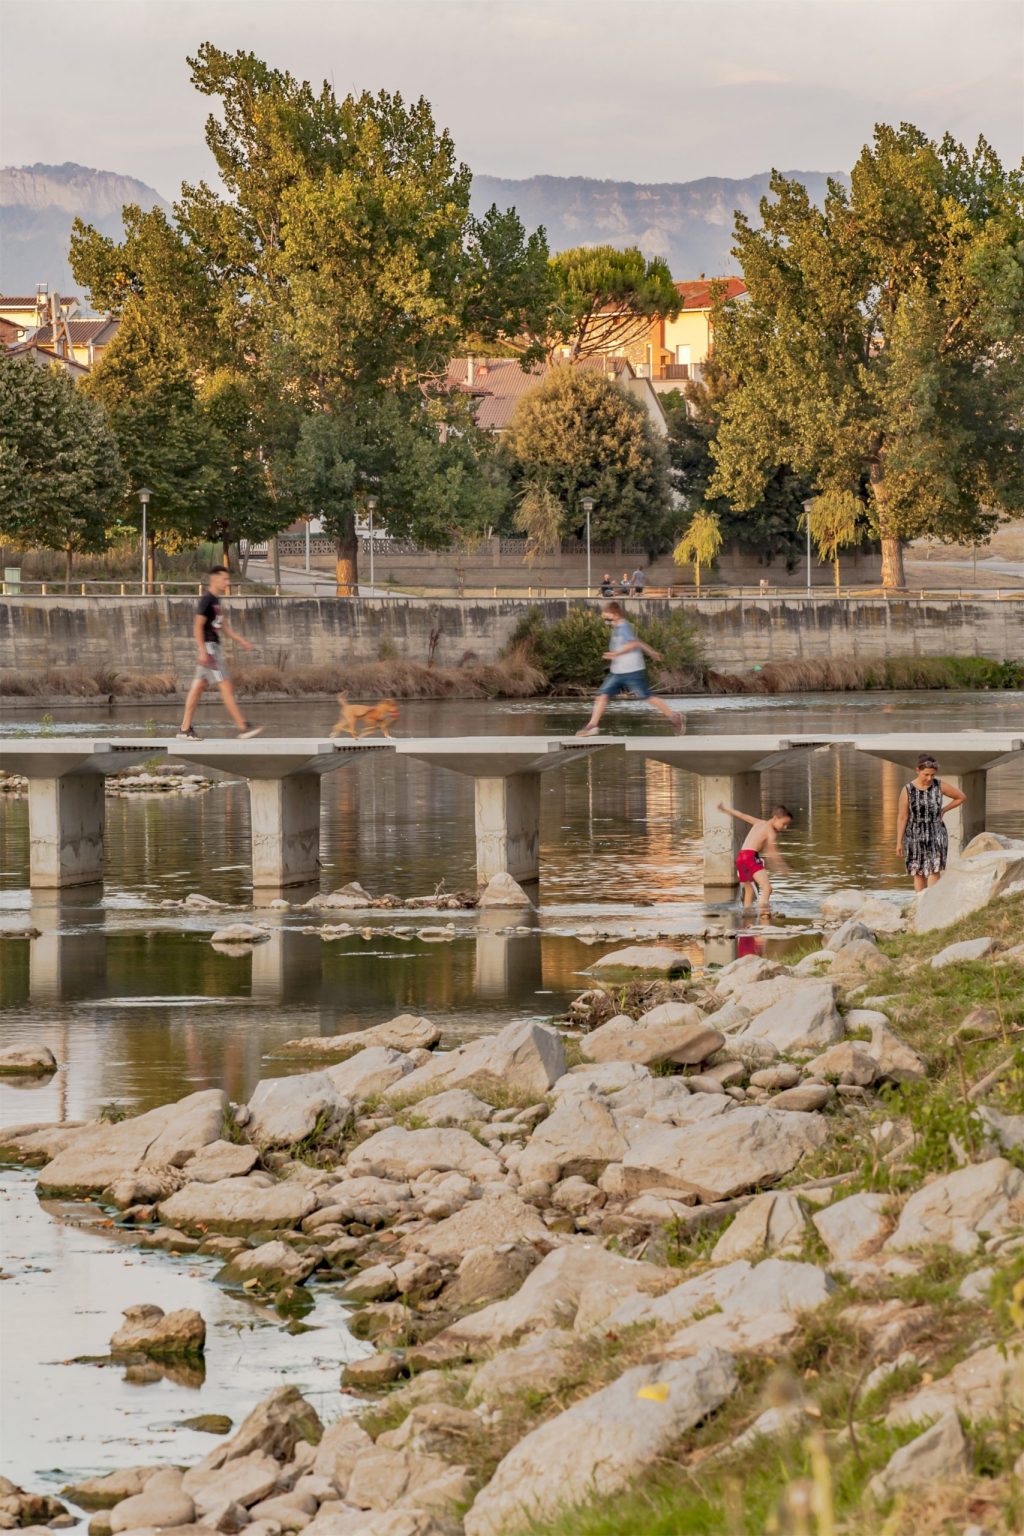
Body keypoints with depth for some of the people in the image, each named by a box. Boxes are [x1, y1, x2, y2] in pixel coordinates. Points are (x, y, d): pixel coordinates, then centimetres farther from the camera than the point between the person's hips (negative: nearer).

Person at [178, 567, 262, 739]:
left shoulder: (216, 600, 16)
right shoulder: (206, 600, -14)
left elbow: (224, 626, 23)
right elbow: (197, 626, -18)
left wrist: (241, 640, 17)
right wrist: (203, 652, -23)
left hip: (213, 646, 10)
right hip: (208, 647, -10)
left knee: (199, 687, 10)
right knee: (226, 687, -10)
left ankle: (185, 728, 12)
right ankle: (243, 727, -12)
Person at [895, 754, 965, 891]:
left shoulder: (939, 786, -5)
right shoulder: (908, 790, -9)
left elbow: (961, 797, 10)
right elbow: (902, 817, -4)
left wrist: (943, 810, 2)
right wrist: (899, 842, -3)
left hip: (936, 834, 0)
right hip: (915, 835, 0)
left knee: (934, 871, -10)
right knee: (918, 873, 7)